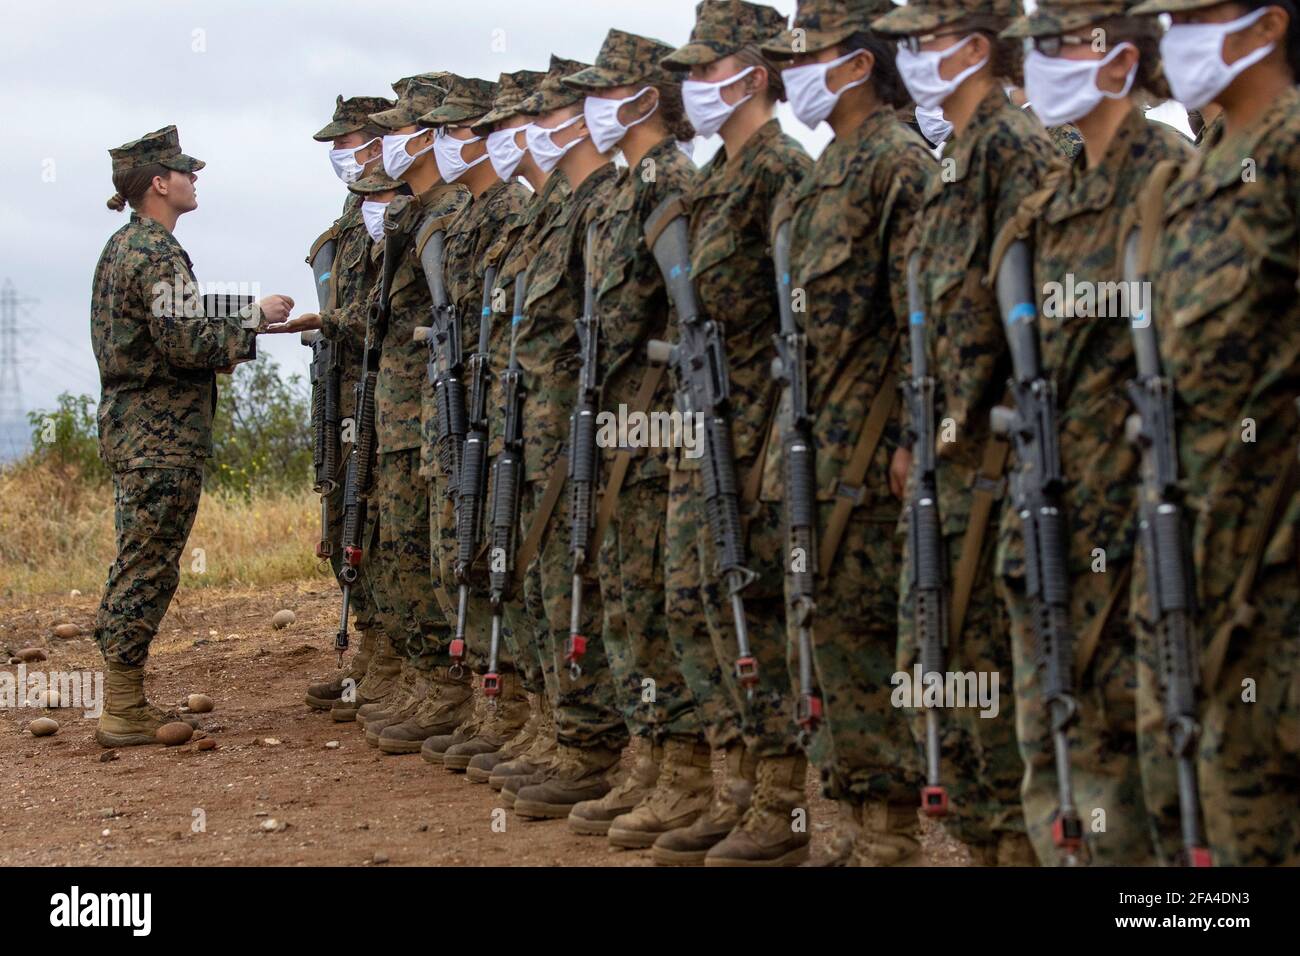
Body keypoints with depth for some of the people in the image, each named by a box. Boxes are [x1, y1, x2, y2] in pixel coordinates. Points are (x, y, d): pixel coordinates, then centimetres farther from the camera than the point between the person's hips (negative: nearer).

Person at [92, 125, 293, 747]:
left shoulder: (121, 246, 16)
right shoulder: (159, 254, -15)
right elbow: (186, 343, -22)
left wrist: (236, 329, 14)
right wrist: (255, 318, -12)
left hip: (130, 427, 10)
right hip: (163, 434, -10)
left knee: (137, 567, 14)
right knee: (149, 568, -6)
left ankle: (124, 702, 19)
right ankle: (124, 714, -3)